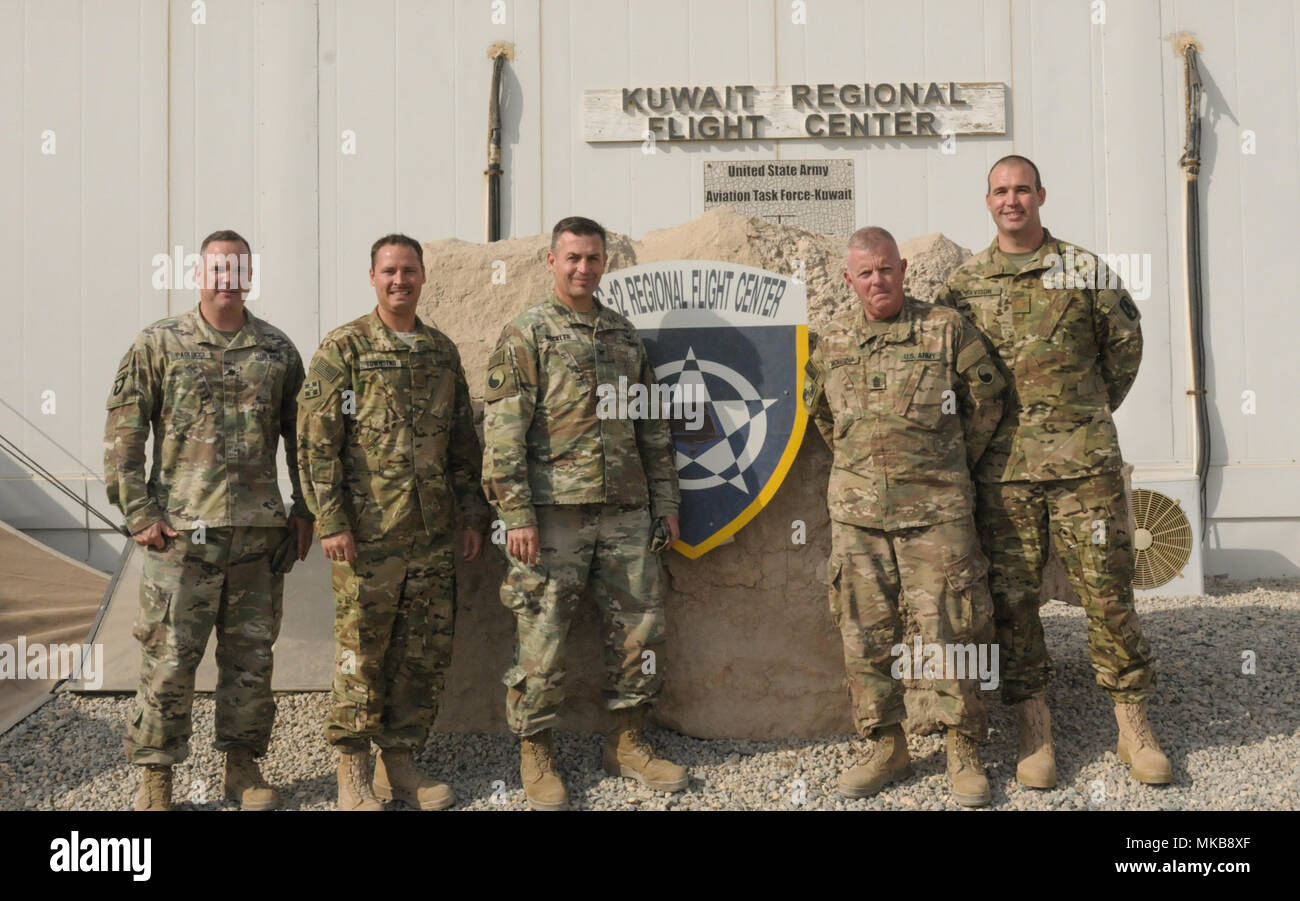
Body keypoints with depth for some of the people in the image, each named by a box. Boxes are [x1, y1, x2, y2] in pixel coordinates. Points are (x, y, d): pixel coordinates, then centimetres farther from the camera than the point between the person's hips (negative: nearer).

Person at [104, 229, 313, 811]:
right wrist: (139, 513, -6)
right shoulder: (158, 344, 3)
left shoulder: (277, 350, 10)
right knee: (169, 658, 1)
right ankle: (154, 776, 14)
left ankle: (243, 766, 24)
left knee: (251, 655, 10)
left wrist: (304, 511, 10)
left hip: (260, 530, 3)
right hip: (181, 530, -2)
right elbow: (123, 434, 0)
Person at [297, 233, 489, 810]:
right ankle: (354, 769, 15)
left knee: (427, 654, 9)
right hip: (368, 532, -5)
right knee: (361, 651, 2)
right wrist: (330, 521, -13)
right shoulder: (343, 349, -3)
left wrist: (472, 514, 12)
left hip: (434, 533, 5)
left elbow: (462, 441, 17)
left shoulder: (442, 351, 13)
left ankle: (400, 762, 22)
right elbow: (315, 442, -8)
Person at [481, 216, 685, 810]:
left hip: (626, 513, 5)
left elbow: (654, 429, 18)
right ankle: (536, 754, 15)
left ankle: (627, 742, 23)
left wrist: (665, 503, 13)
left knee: (640, 628, 8)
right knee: (542, 638, 0)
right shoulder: (525, 335, -2)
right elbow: (503, 433, -9)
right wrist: (516, 515, -15)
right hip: (554, 514, -5)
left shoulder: (625, 336, 15)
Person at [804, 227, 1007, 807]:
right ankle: (884, 749, 20)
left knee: (951, 633, -1)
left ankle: (964, 752, 13)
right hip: (856, 514, 3)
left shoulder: (946, 330, 0)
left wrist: (952, 464, 10)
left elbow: (986, 401, 8)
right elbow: (820, 411, 25)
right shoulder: (832, 343, 10)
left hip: (936, 513, -3)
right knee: (865, 638, 7)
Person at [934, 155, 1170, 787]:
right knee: (1011, 595, 3)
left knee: (1107, 590, 1)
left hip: (1084, 461, -1)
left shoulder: (1083, 271, 5)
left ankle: (1133, 727, 13)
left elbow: (1126, 342, 16)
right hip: (1002, 468, 1)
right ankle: (1035, 731, 13)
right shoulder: (964, 283, 7)